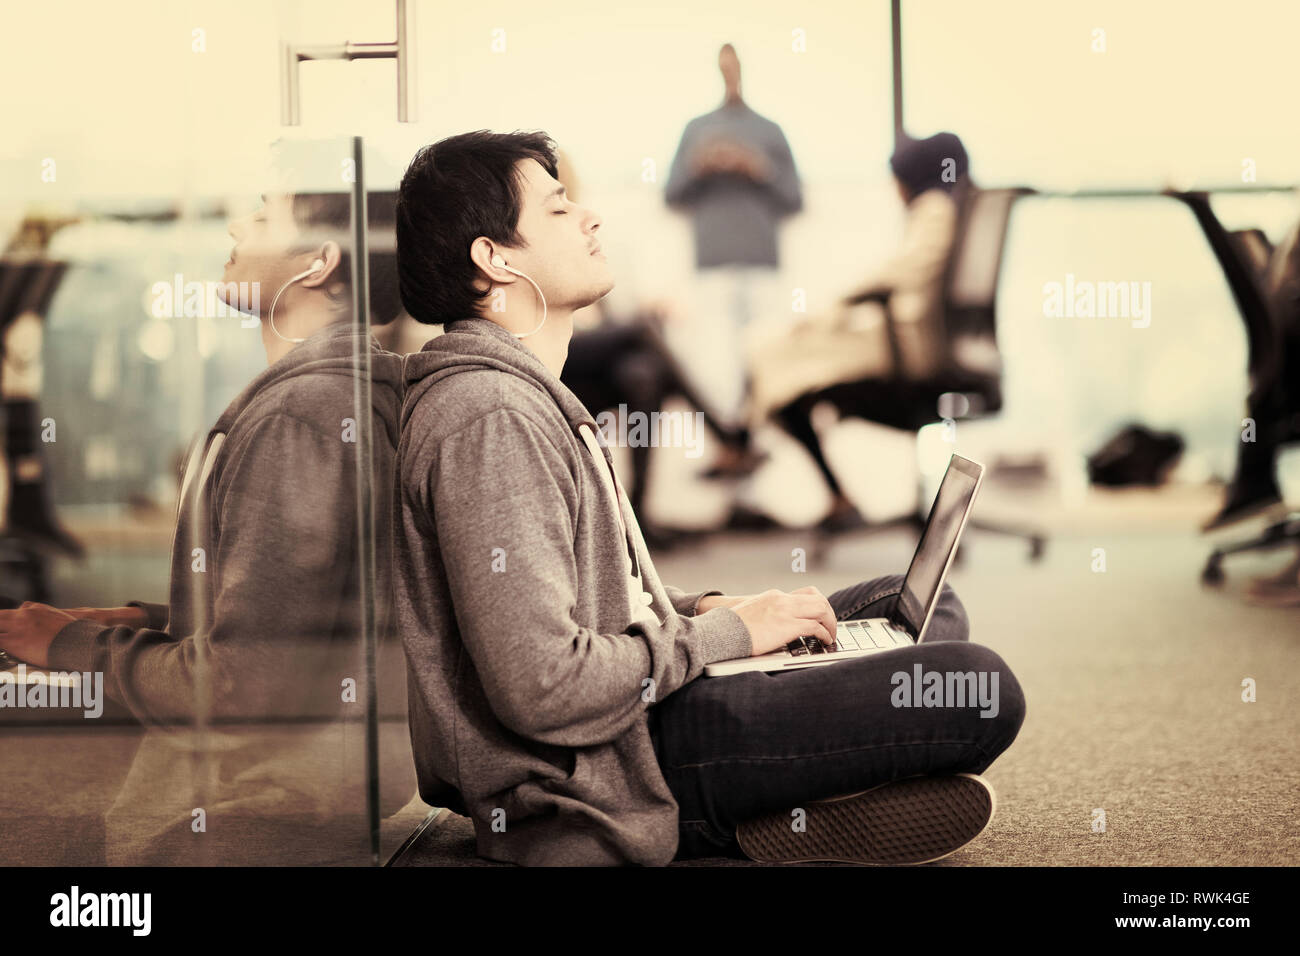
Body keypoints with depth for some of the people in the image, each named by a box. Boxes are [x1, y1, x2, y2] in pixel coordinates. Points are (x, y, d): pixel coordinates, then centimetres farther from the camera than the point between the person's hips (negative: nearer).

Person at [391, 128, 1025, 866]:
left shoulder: (529, 394, 16)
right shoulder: (489, 418, -19)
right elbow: (542, 689, -26)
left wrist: (699, 607, 5)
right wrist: (723, 632, -13)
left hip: (630, 709, 11)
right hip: (598, 783, -11)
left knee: (921, 606, 17)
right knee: (978, 688, -19)